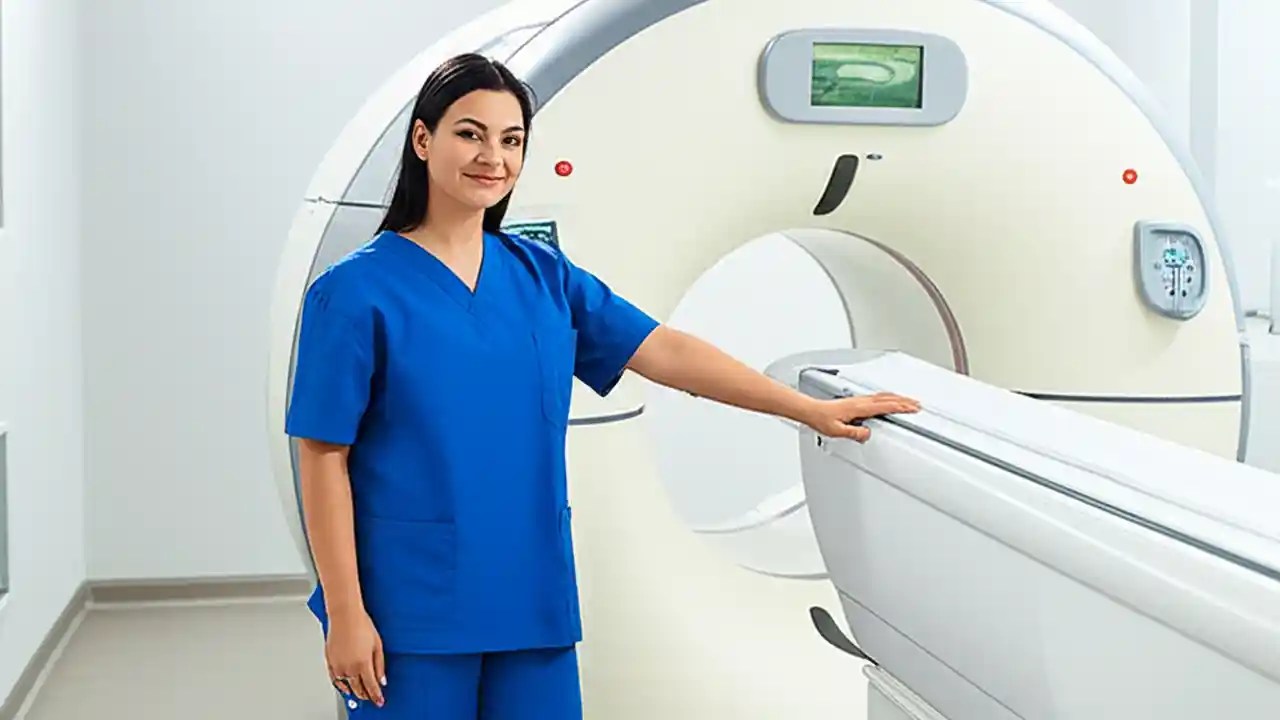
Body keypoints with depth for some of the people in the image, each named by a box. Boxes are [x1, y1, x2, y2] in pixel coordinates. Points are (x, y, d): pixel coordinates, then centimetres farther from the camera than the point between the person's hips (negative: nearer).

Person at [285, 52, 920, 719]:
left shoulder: (543, 275, 6)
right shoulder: (356, 290, -7)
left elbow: (663, 350, 5)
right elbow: (324, 459, -8)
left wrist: (812, 409, 2)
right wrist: (344, 613, -11)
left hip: (532, 596, 5)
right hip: (412, 611, -4)